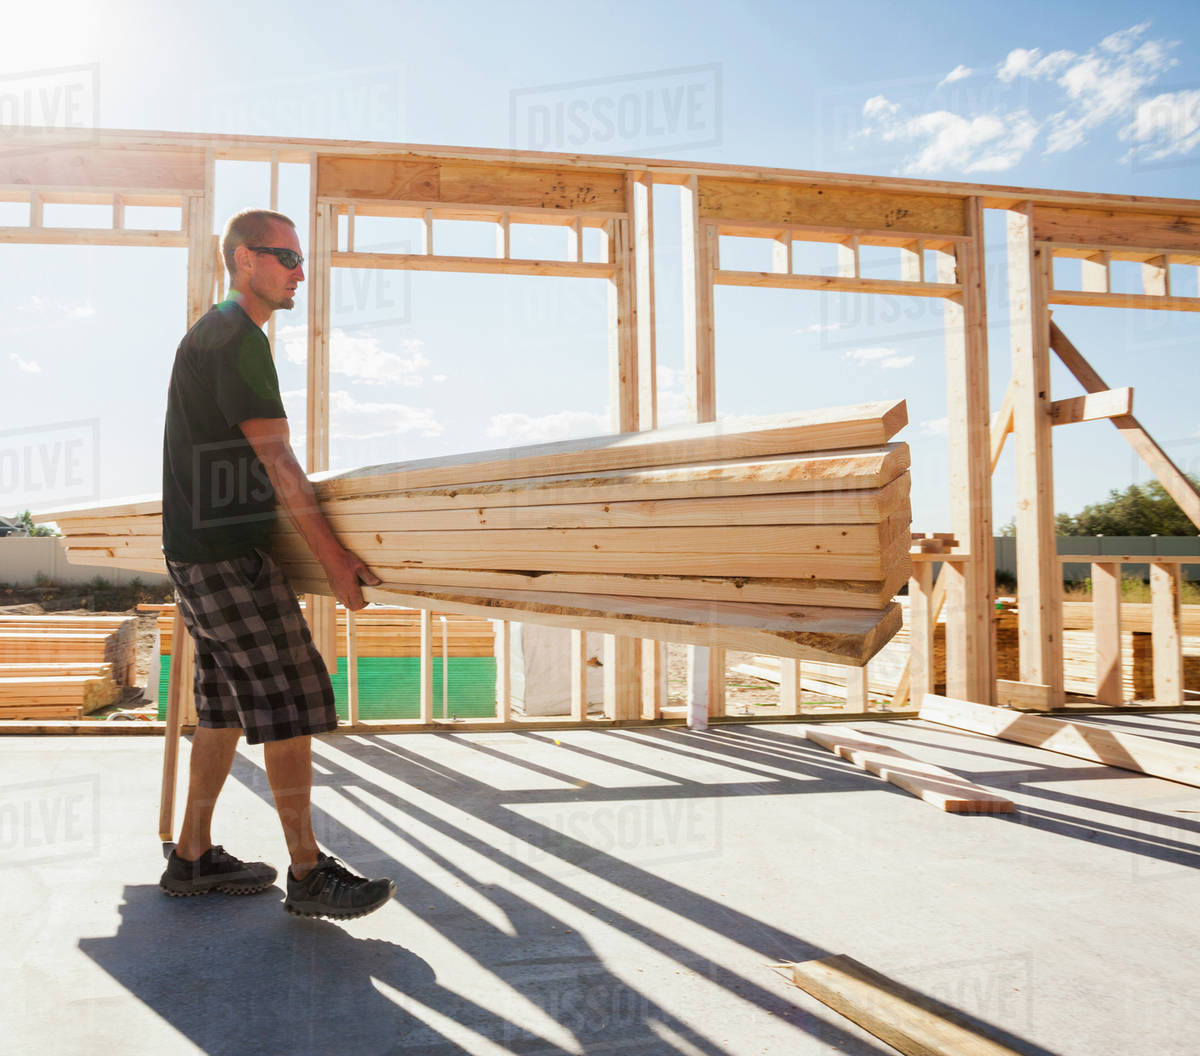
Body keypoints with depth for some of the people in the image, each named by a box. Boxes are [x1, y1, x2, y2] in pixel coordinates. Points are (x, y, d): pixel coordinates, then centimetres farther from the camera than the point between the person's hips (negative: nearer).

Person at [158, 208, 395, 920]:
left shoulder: (210, 333, 21)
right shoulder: (239, 337, -12)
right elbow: (277, 459, -19)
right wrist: (333, 556, -20)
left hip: (201, 549, 10)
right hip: (228, 554, -10)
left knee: (227, 702, 13)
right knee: (289, 703, -8)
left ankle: (194, 857, 21)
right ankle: (309, 873, -2)